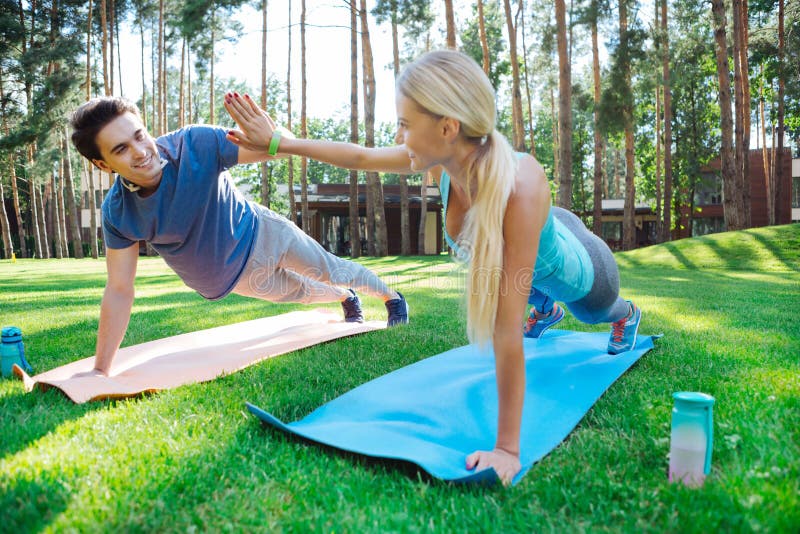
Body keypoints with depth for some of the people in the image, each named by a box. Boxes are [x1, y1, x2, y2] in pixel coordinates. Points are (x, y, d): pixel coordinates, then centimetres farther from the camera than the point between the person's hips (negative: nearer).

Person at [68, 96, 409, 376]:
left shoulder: (195, 145, -33)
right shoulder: (117, 213, -26)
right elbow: (119, 291, -22)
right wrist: (100, 371, -25)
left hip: (260, 233, -2)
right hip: (234, 277, 3)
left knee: (334, 272, 16)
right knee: (303, 292, 26)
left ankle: (392, 297, 48)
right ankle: (347, 299, 61)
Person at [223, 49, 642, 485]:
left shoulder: (519, 185, -51)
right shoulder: (443, 159, -33)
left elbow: (507, 330, -50)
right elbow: (361, 157, -15)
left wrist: (507, 448, -44)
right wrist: (275, 142, -10)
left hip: (577, 272, -4)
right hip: (541, 239, 4)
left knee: (599, 316, 33)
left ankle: (625, 317, 68)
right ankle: (544, 310, 70)